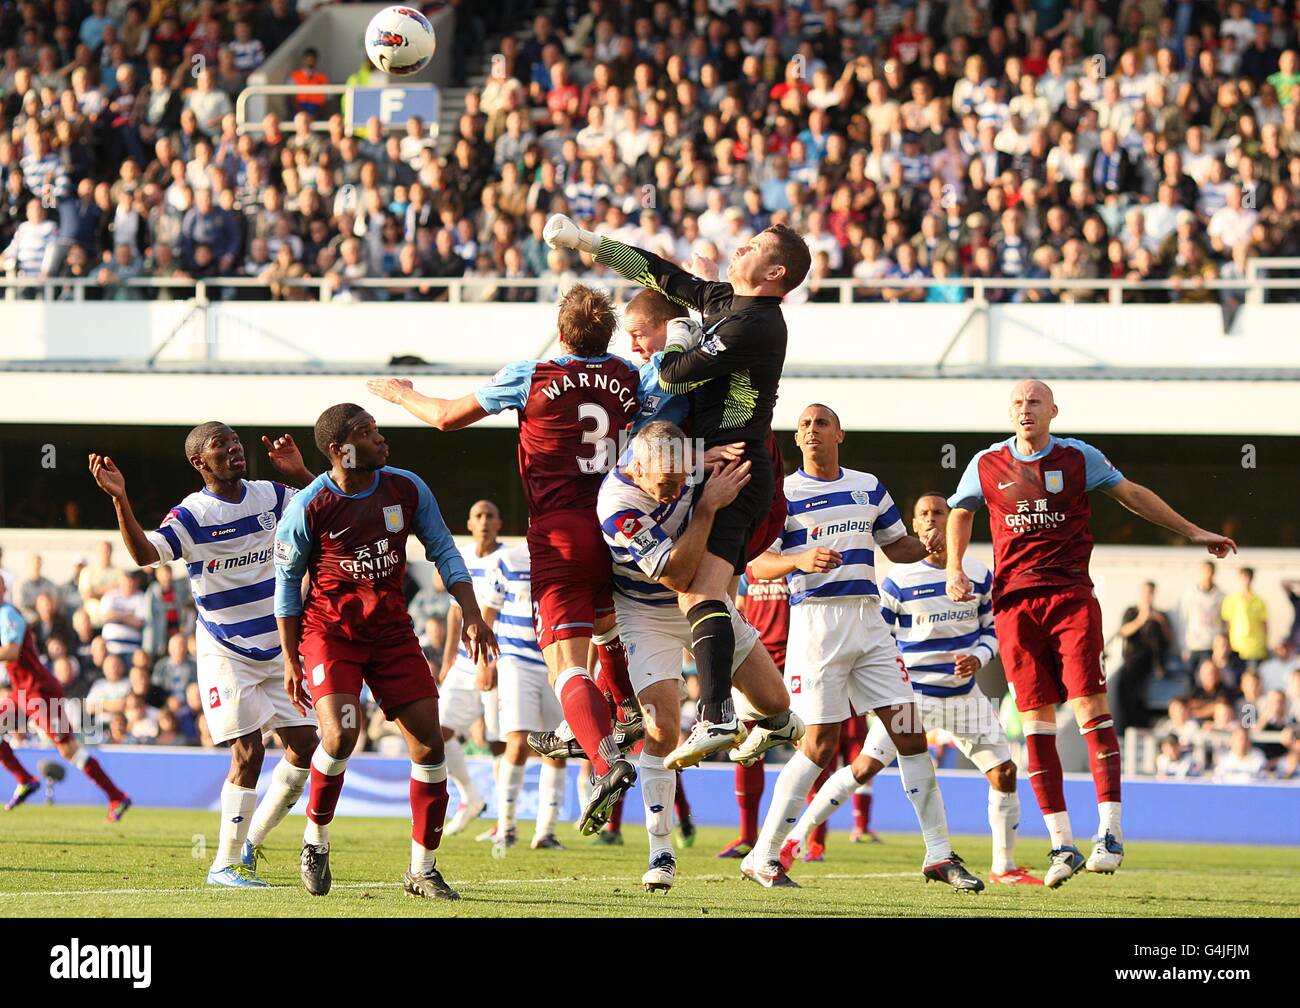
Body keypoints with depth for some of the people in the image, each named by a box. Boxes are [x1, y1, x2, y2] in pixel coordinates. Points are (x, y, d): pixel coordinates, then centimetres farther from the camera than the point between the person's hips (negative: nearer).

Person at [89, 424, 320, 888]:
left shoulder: (270, 496, 3)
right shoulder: (192, 514, -13)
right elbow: (146, 553, -26)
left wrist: (299, 472, -2)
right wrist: (120, 501, -39)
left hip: (276, 648, 6)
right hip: (226, 653, -6)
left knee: (304, 745, 3)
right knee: (249, 752, -12)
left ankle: (250, 842, 19)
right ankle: (225, 864, -2)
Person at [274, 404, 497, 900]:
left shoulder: (407, 489, -3)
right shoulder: (309, 507, -13)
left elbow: (443, 550, 8)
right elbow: (287, 581, -2)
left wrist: (471, 615, -1)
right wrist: (290, 660, -1)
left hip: (391, 631, 4)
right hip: (329, 631, -4)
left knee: (429, 741, -4)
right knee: (341, 734, -25)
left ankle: (422, 869, 7)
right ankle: (315, 838, 1)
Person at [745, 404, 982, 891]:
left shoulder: (868, 487, 14)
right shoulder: (783, 493, 0)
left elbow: (897, 546, 23)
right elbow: (757, 563, -6)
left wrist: (925, 545, 0)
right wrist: (800, 560, -25)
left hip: (869, 622, 5)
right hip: (816, 620, -5)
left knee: (910, 732, -1)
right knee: (820, 744, -8)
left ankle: (939, 854, 4)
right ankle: (762, 857, 1)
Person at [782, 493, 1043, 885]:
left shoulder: (978, 574, 3)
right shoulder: (900, 579, -6)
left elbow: (991, 629, 11)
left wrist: (977, 658, -8)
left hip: (964, 695, 4)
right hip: (912, 690, -4)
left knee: (1003, 772, -1)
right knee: (865, 766, -16)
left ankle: (1004, 867, 15)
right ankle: (793, 840, -10)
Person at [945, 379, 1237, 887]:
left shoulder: (1079, 457, 5)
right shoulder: (987, 465, 8)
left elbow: (1132, 495, 16)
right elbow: (960, 512, 25)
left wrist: (1193, 532, 18)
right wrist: (955, 568, 10)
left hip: (1072, 595, -1)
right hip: (1014, 602, 1)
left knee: (1090, 706, -14)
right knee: (1035, 717, -3)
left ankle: (1110, 831, -13)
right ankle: (1062, 844, 0)